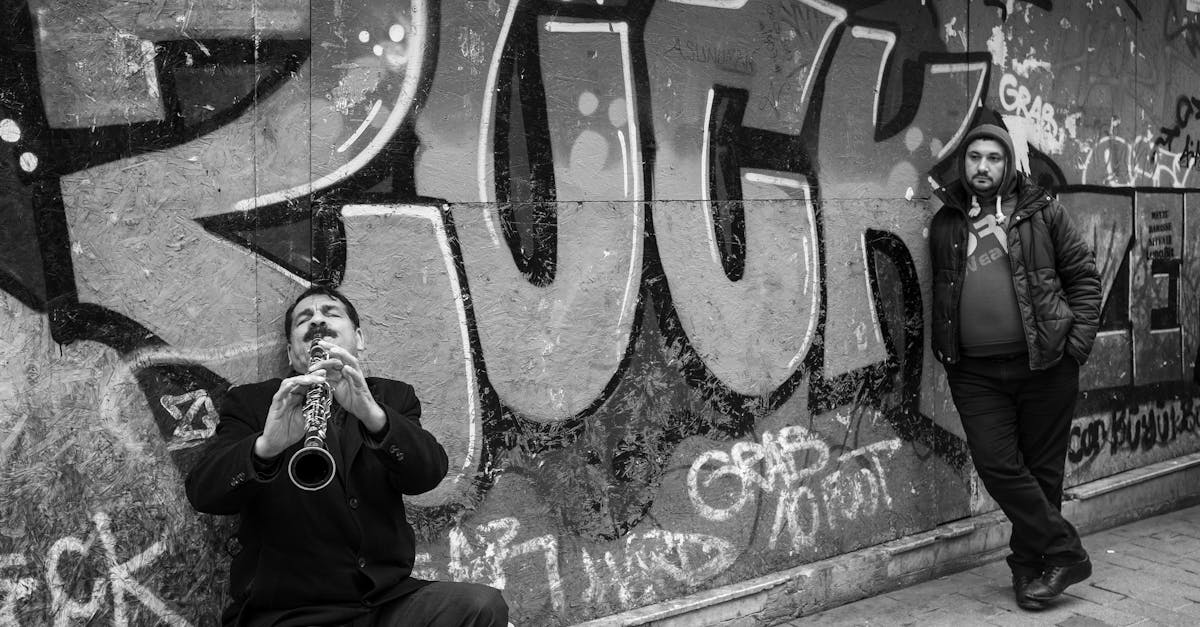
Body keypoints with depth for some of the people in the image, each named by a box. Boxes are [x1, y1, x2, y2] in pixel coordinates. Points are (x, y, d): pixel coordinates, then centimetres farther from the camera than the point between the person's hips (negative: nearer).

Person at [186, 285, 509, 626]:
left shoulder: (392, 397, 13)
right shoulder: (249, 402, 9)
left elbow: (428, 474, -6)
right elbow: (202, 492, -8)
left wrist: (371, 413, -25)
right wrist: (266, 445, -28)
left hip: (387, 598, 3)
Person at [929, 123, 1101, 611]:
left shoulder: (1040, 211, 4)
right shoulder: (945, 224, 10)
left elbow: (1083, 274, 6)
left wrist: (1078, 339, -4)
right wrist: (943, 348, 7)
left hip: (1044, 363, -1)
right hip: (975, 371, 2)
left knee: (1042, 468, 6)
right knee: (997, 465, -6)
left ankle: (1030, 565, 21)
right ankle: (1064, 553, 10)